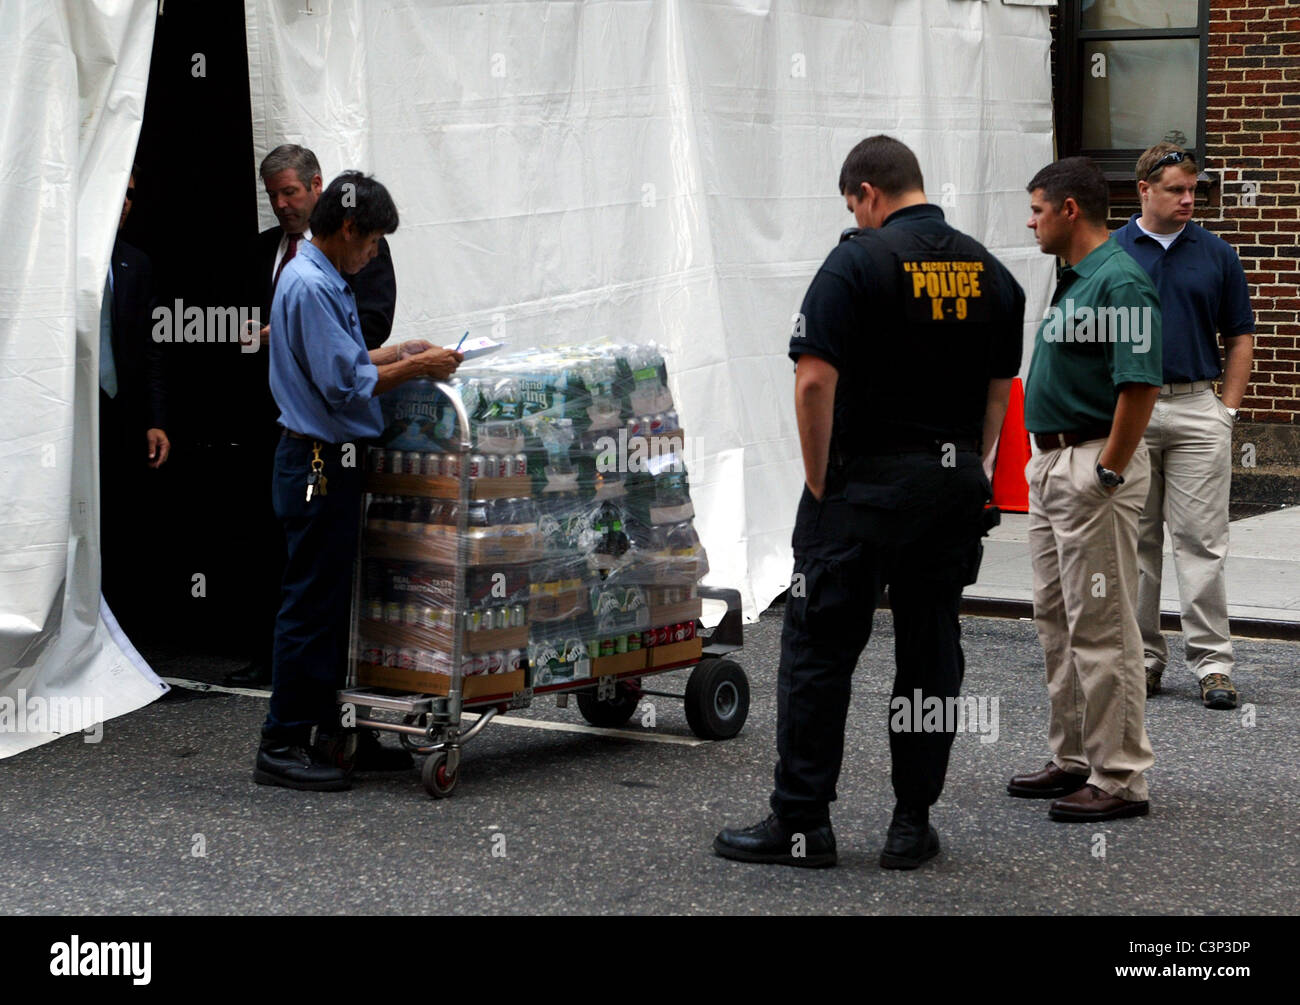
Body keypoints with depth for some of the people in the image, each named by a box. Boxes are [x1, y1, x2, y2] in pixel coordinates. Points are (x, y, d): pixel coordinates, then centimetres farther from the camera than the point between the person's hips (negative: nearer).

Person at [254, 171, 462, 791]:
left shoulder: (321, 280, 15)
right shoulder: (311, 286, -18)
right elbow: (345, 385, -21)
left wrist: (399, 352, 14)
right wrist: (417, 368, -12)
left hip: (332, 465, 11)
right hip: (319, 465, -11)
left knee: (337, 601, 14)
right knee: (312, 605, -6)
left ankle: (338, 732, 21)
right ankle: (283, 746, -1)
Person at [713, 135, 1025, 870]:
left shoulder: (859, 263, -11)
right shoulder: (990, 273, 8)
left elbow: (816, 382, -17)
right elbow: (1000, 393, 12)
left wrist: (819, 485, -7)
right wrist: (963, 469, 17)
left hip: (866, 484, -5)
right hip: (956, 486, 6)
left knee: (819, 650, 1)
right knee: (932, 654, 10)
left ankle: (803, 823, 3)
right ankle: (913, 824, 12)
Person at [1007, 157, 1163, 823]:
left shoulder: (1119, 282, -18)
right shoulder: (1073, 281, 14)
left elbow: (1140, 383, -24)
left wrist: (1108, 473, -22)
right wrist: (1049, 464, 18)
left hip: (1094, 468, -11)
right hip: (1052, 464, 11)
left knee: (1101, 629, -6)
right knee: (1056, 620, 16)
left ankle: (1119, 779, -1)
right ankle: (1075, 760, 25)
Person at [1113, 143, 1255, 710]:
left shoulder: (1216, 255, 6)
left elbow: (1240, 337, 9)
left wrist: (1228, 409, 1)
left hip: (1197, 412, 0)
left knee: (1201, 541, -3)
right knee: (1133, 542, 6)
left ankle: (1212, 662, 0)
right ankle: (1142, 656, 14)